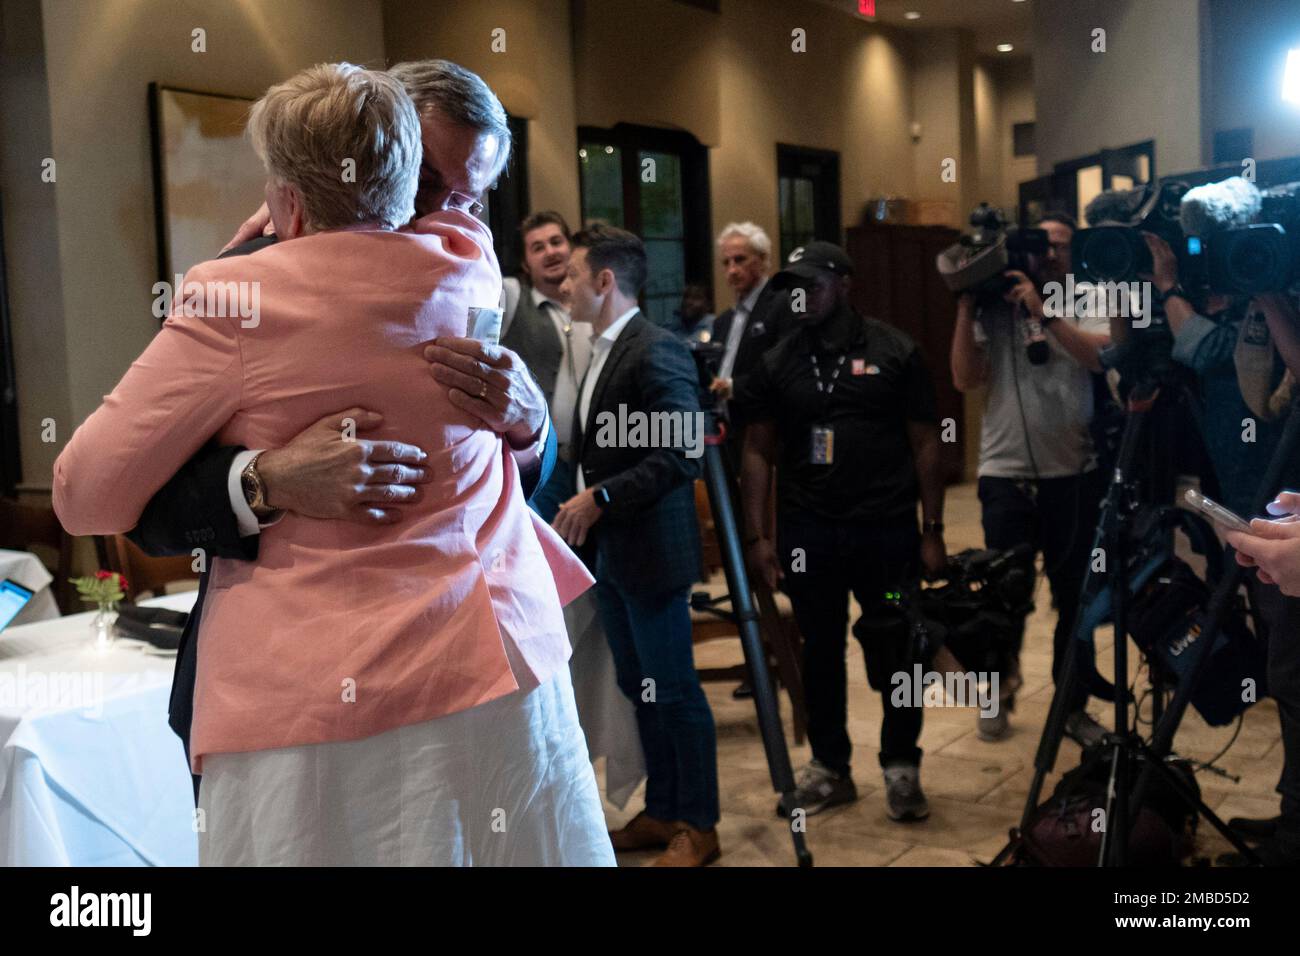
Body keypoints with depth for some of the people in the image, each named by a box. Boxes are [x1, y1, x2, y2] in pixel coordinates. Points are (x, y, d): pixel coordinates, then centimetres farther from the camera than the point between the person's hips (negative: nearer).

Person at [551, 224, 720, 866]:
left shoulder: (656, 351, -15)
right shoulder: (603, 351, 13)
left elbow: (681, 451, -22)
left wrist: (601, 497, -21)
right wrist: (582, 507, 7)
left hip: (650, 551, -9)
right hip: (608, 550, 9)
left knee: (674, 690, 2)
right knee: (639, 688, 16)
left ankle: (698, 825, 16)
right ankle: (661, 812, 29)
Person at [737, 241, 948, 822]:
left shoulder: (894, 352, 1)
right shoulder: (776, 363, 7)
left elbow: (925, 445, 2)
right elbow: (758, 452, 7)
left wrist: (932, 531, -2)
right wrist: (757, 536, -1)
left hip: (887, 529, -2)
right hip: (807, 532, 2)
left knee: (895, 651, 3)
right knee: (820, 650, 11)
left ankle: (901, 767, 21)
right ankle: (829, 767, 25)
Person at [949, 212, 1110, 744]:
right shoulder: (996, 310, 4)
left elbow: (1102, 356, -16)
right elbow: (965, 379, -5)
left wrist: (1044, 312, -21)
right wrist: (966, 309, -9)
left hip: (1075, 475, 1)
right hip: (1006, 475, 0)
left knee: (1075, 596, 9)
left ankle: (1073, 706, 25)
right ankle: (1000, 691, 29)